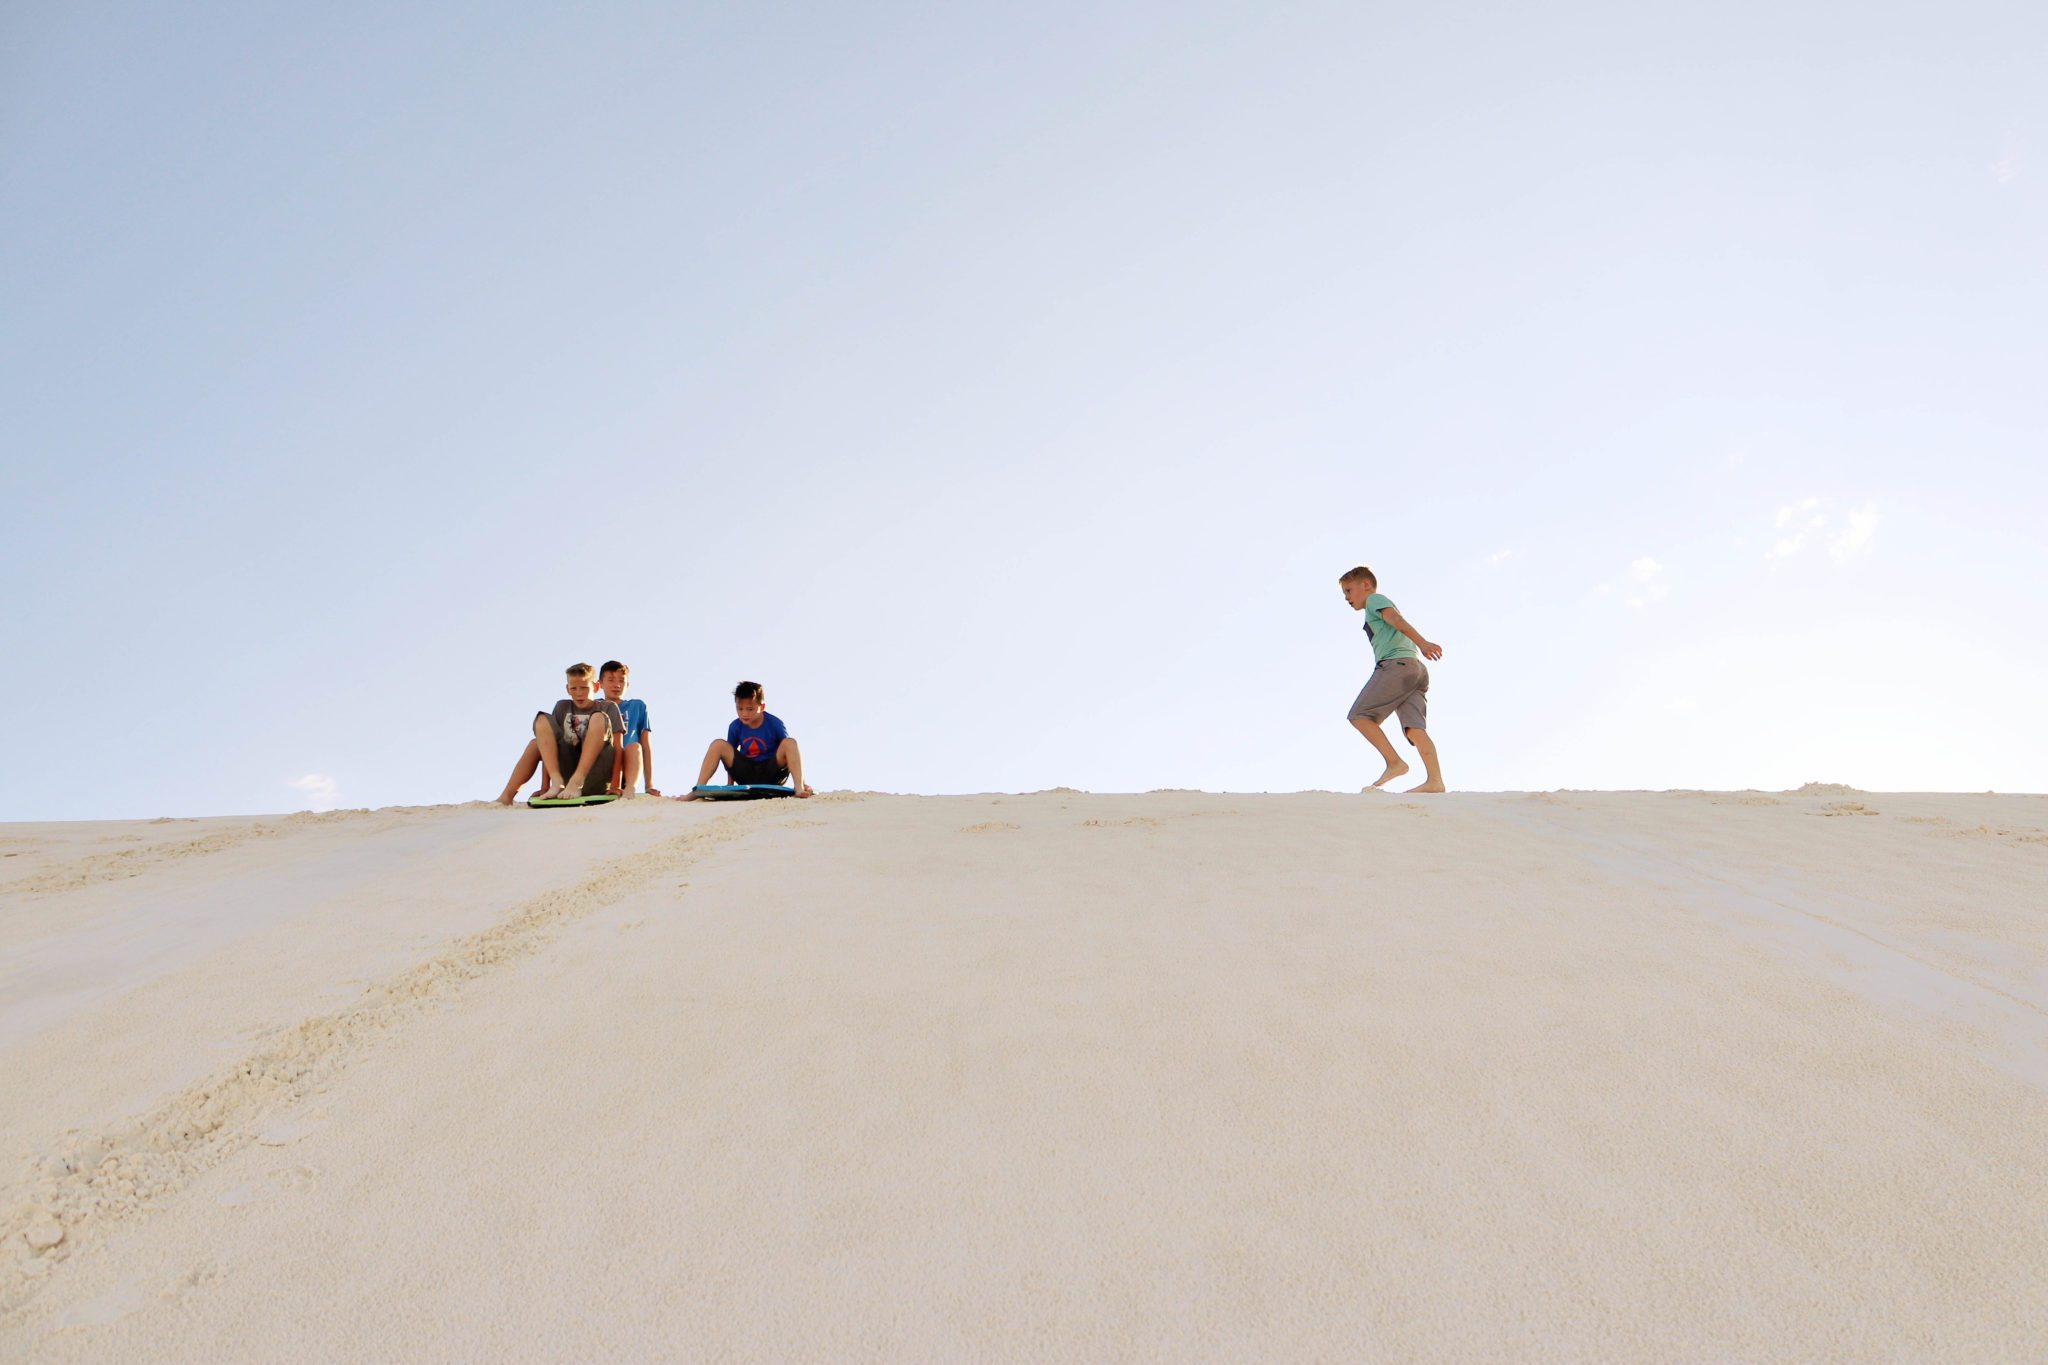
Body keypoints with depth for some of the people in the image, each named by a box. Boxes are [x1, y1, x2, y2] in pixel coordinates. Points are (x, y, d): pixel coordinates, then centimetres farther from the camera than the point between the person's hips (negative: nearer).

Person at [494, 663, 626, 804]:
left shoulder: (608, 707, 4)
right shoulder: (562, 707, 13)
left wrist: (616, 785, -18)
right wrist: (545, 786, -6)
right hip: (567, 769, 3)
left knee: (599, 718, -19)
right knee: (542, 720, -5)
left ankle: (577, 780, -32)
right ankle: (557, 781, -25)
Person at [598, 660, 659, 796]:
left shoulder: (637, 706, 17)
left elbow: (646, 747, 11)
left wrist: (649, 786, 3)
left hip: (627, 768, 0)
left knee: (634, 746, -30)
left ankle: (630, 788, -55)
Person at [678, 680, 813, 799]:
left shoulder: (775, 724, -12)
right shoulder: (735, 727, -4)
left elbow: (789, 750, -9)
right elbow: (731, 757, 5)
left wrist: (802, 782, -16)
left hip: (772, 775, -3)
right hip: (746, 774, 3)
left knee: (790, 743, -27)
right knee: (718, 745, -15)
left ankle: (798, 787, -41)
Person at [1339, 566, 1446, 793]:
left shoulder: (1375, 599, 10)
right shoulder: (1380, 608, 36)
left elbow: (1397, 619, -7)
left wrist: (1422, 643, -22)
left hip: (1396, 664, -8)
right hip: (1417, 668, 9)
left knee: (1359, 715, -8)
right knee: (1415, 727, -8)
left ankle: (1394, 762, -17)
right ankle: (1435, 780, -23)